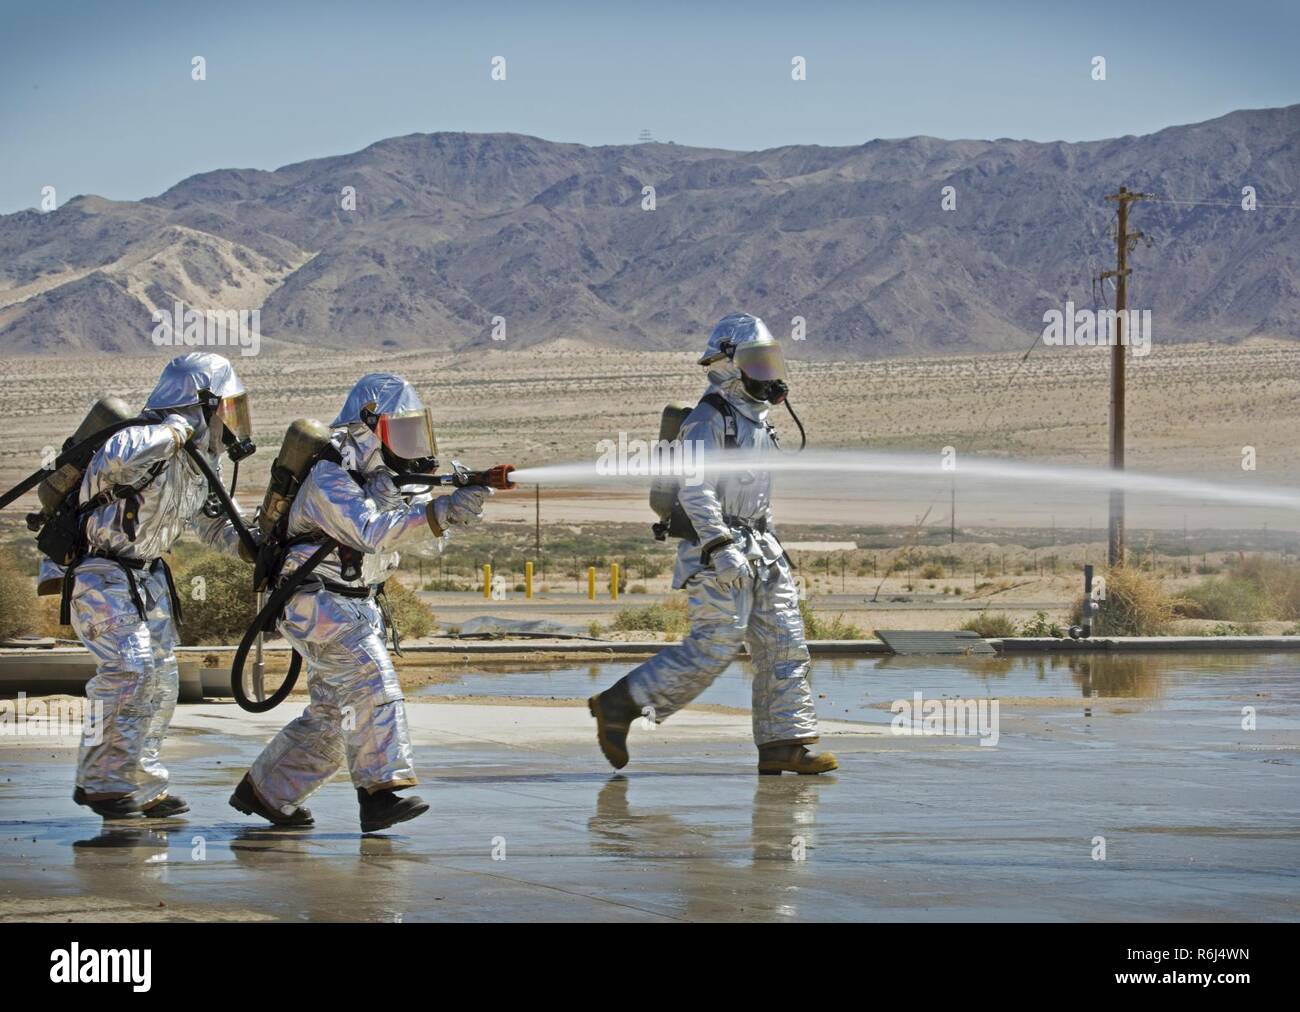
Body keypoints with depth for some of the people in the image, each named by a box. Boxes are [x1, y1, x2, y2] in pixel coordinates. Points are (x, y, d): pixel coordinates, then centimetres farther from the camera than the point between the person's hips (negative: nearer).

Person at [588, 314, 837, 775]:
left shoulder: (755, 419, 17)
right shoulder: (710, 419, -12)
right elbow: (694, 487, -21)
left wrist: (771, 549, 22)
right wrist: (720, 547, -27)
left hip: (757, 552, 9)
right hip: (717, 551, -9)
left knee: (783, 645, 2)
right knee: (712, 649, -11)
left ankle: (783, 745, 3)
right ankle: (618, 706, -1)